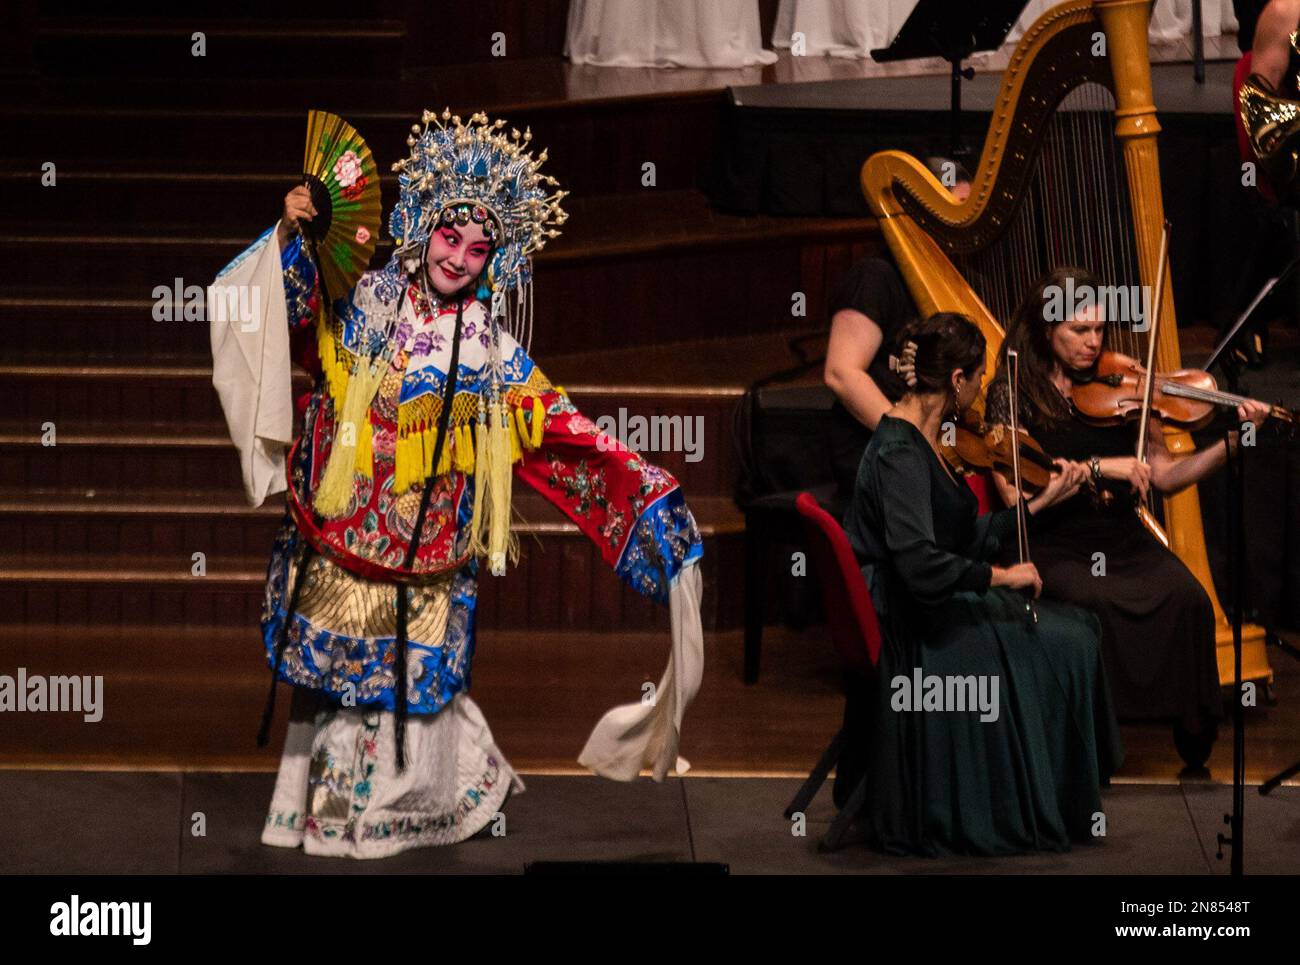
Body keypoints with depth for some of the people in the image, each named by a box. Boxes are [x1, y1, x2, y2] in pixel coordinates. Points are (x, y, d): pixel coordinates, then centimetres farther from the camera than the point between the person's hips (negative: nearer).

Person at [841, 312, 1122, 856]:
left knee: (1076, 628, 11)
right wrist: (1001, 576, -22)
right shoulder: (900, 454, -22)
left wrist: (1042, 503, 11)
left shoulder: (917, 441, 9)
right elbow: (920, 563, -34)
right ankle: (1054, 810, 11)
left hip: (924, 612, 10)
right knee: (1061, 648, -5)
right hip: (907, 630, -10)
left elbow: (964, 541, 13)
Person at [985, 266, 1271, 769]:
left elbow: (1165, 475, 6)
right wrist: (1096, 467, -19)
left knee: (1187, 598, -25)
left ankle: (1192, 728, -11)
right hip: (1050, 545, -3)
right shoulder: (1013, 393, -1)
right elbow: (1014, 490, -12)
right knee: (1098, 603, -34)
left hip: (1120, 537, 3)